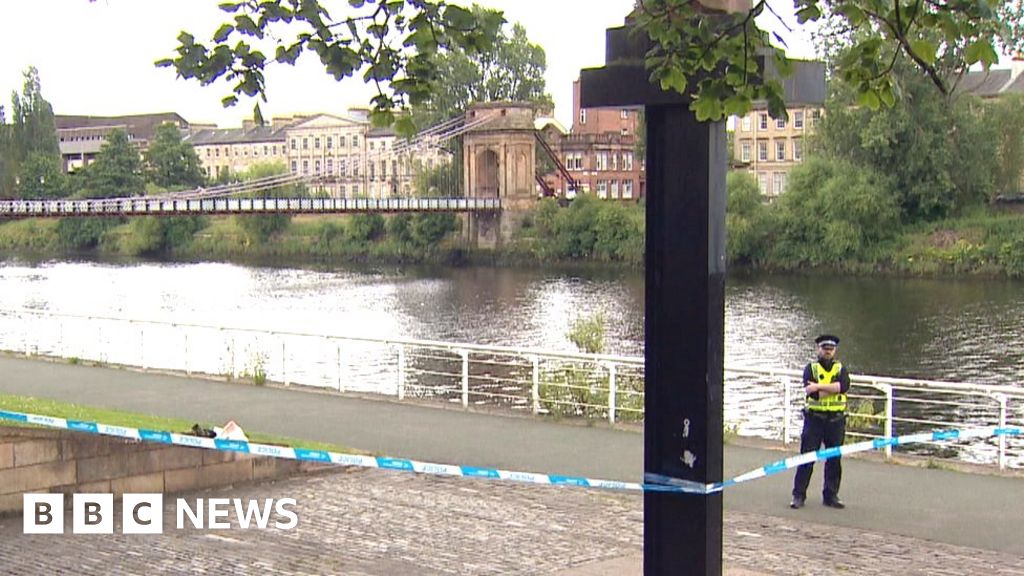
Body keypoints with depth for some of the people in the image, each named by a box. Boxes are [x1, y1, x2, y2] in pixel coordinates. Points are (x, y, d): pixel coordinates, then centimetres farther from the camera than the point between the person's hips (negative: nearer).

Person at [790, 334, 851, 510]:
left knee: (834, 459, 7)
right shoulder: (811, 368, 4)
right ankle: (798, 496, 3)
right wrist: (833, 388, -13)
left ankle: (831, 495, 17)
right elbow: (811, 391, -14)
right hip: (814, 418, -2)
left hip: (836, 420, 2)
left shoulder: (841, 369, 9)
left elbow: (844, 386, -14)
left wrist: (819, 386, -20)